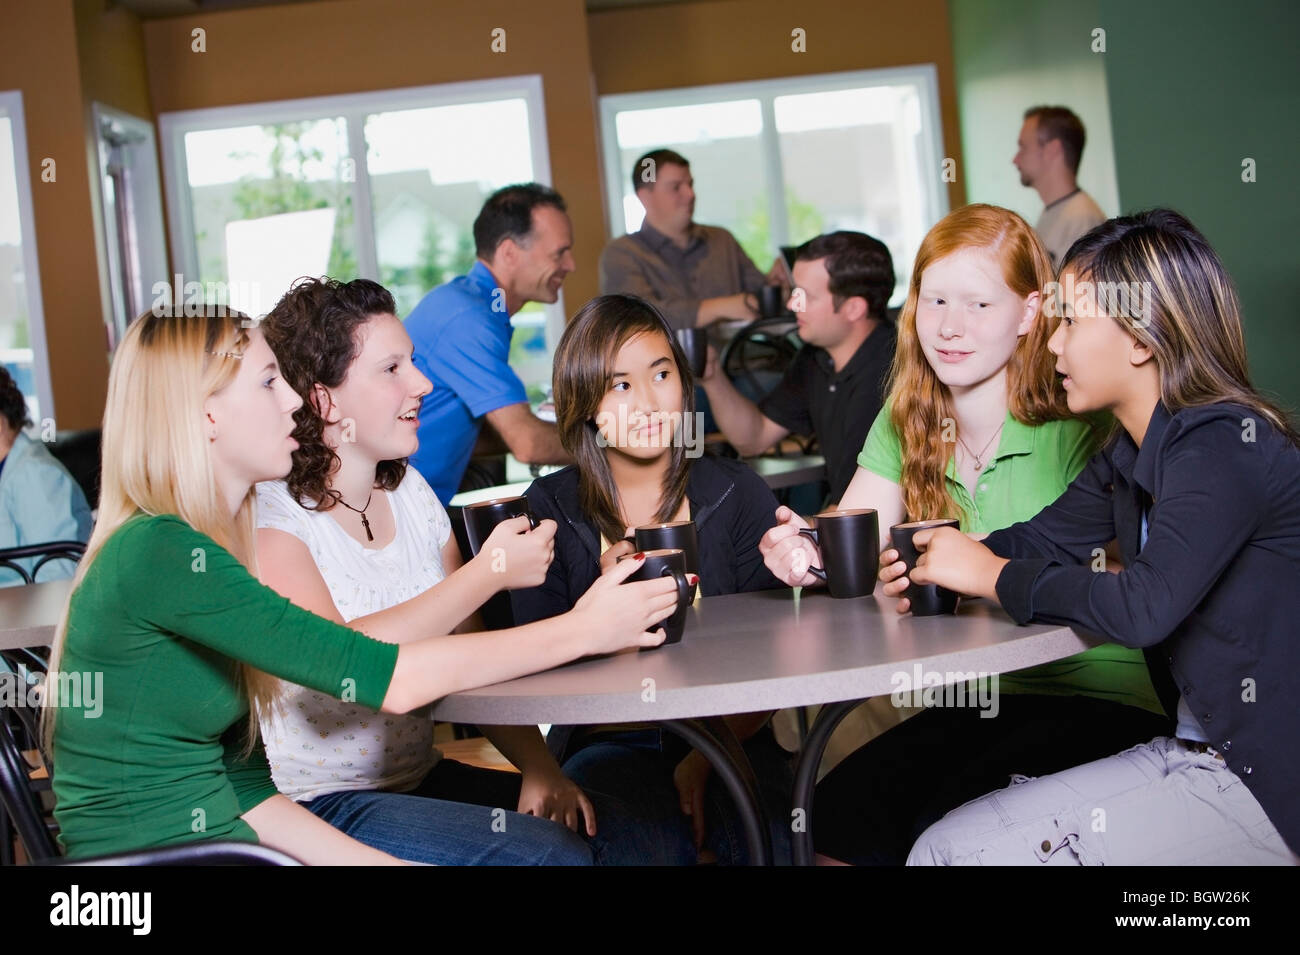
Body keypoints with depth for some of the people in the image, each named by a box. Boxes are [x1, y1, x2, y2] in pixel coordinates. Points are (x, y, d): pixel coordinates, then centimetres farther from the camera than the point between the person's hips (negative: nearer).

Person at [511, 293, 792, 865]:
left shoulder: (737, 493, 3)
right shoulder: (549, 508, 1)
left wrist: (708, 755, -15)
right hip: (606, 742, -1)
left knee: (769, 842, -29)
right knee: (648, 847, -31)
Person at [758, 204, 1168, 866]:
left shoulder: (1075, 427, -11)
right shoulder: (904, 425, 7)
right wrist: (807, 553, -26)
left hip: (1100, 699, -5)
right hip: (975, 701, 5)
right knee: (835, 814, -15)